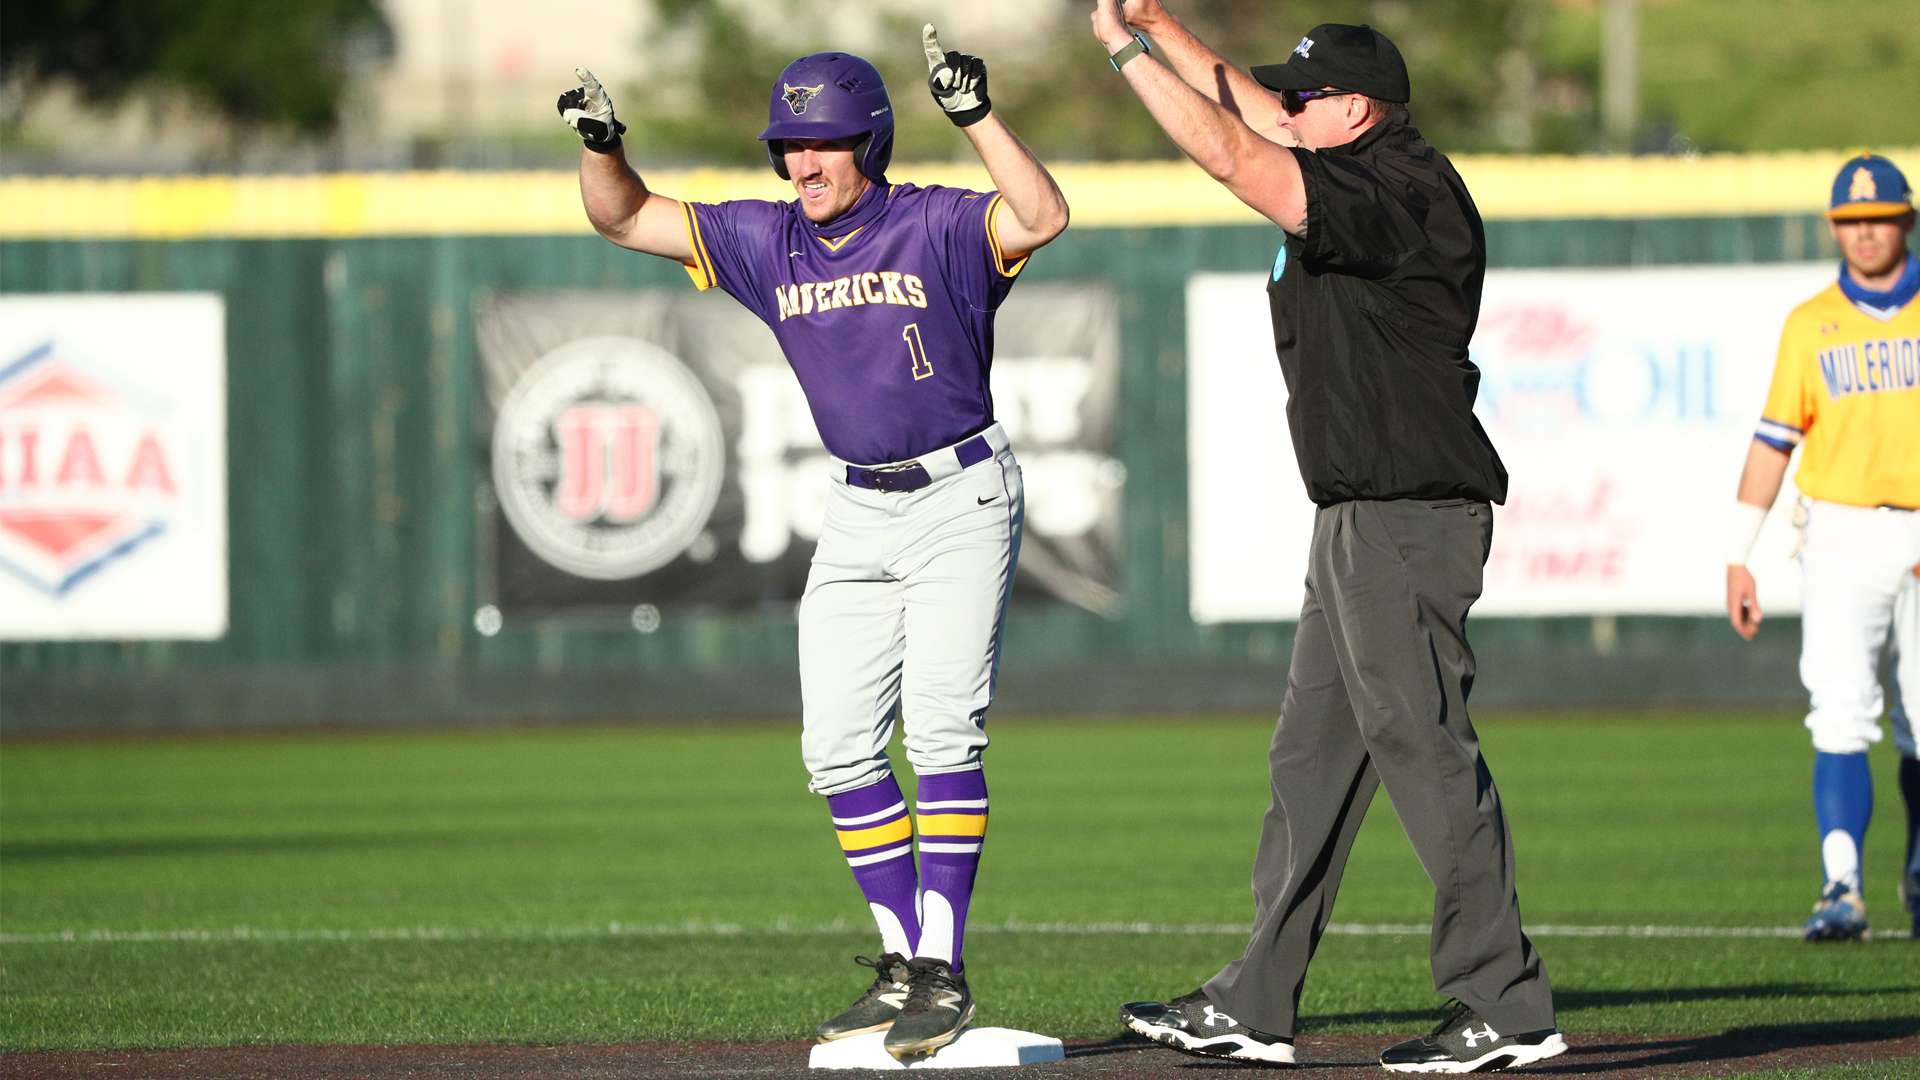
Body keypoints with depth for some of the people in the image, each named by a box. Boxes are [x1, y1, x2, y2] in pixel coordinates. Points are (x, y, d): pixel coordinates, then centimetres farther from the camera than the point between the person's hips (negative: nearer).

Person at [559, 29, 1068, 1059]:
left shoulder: (935, 228, -13)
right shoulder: (766, 242, 4)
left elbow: (1042, 216, -31)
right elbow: (624, 217, 6)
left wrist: (978, 118, -40)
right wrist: (603, 144, -13)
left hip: (961, 500, -6)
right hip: (857, 514, 6)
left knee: (942, 726, -15)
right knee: (838, 744, 2)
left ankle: (942, 967, -12)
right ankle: (900, 963, 11)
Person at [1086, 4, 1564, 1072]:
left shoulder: (1405, 190, -16)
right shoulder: (1364, 176, 14)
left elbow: (1231, 155, -21)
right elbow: (1249, 116, 27)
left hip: (1410, 521, -11)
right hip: (1361, 523, 11)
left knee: (1424, 747, -10)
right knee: (1312, 755, 12)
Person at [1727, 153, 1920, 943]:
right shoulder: (1809, 325, 7)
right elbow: (1774, 440, 7)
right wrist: (1738, 557, 3)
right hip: (1843, 538, 0)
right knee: (1841, 717, -15)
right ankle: (1842, 889, -21)